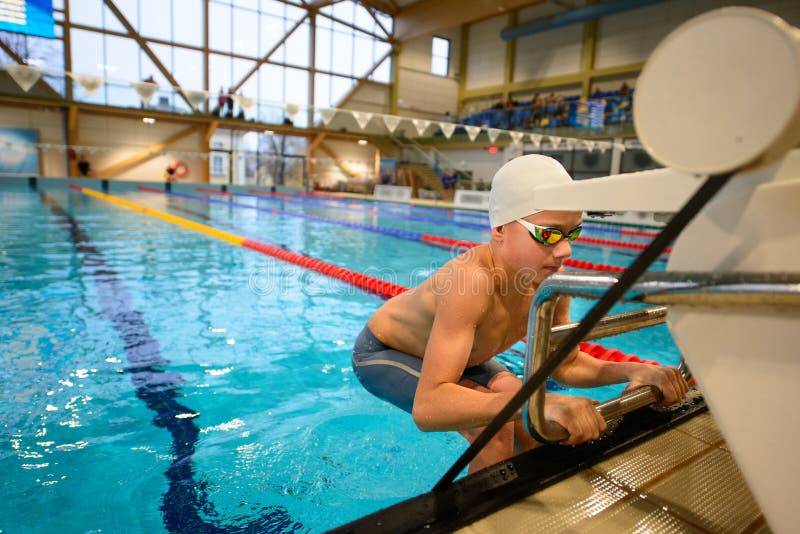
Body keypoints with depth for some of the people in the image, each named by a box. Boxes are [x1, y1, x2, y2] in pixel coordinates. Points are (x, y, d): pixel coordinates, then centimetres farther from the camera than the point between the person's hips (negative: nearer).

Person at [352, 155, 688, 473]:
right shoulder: (472, 280, -42)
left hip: (454, 352, 7)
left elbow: (565, 364, -4)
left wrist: (630, 371, -22)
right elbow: (426, 408, -49)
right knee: (494, 432, -25)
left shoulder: (552, 280, -19)